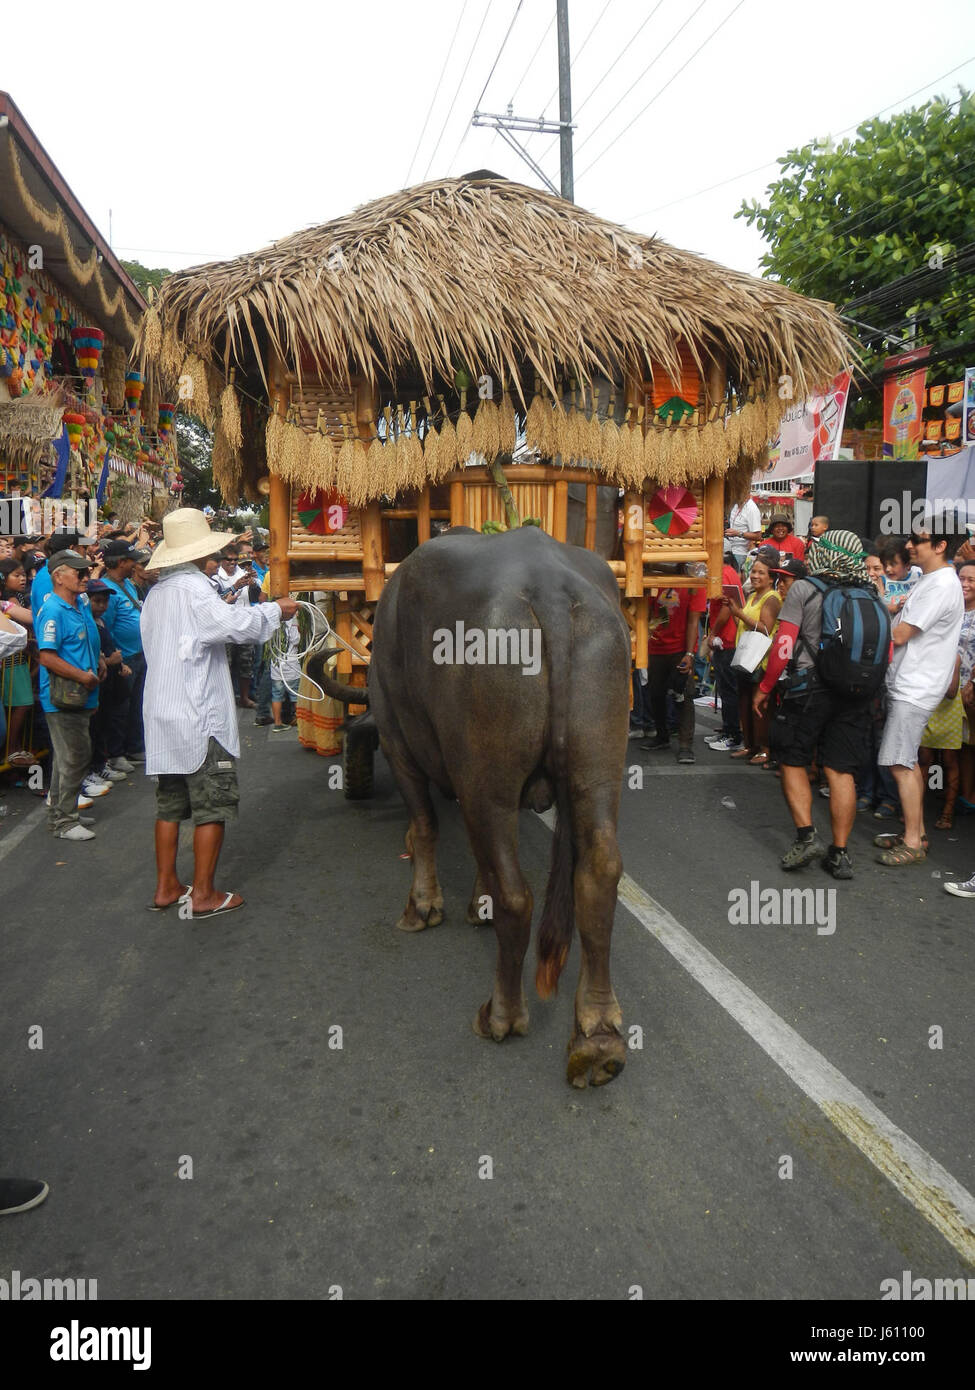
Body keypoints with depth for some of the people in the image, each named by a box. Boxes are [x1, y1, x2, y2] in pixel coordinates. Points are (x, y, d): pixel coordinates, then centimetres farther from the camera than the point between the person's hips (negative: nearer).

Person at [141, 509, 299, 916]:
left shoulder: (157, 593, 14)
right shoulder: (192, 586, -14)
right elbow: (233, 623, -28)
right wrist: (275, 609, -13)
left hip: (162, 715, 9)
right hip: (198, 717, -9)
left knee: (170, 804, 15)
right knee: (213, 805, 0)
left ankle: (165, 887, 21)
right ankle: (203, 894, 5)